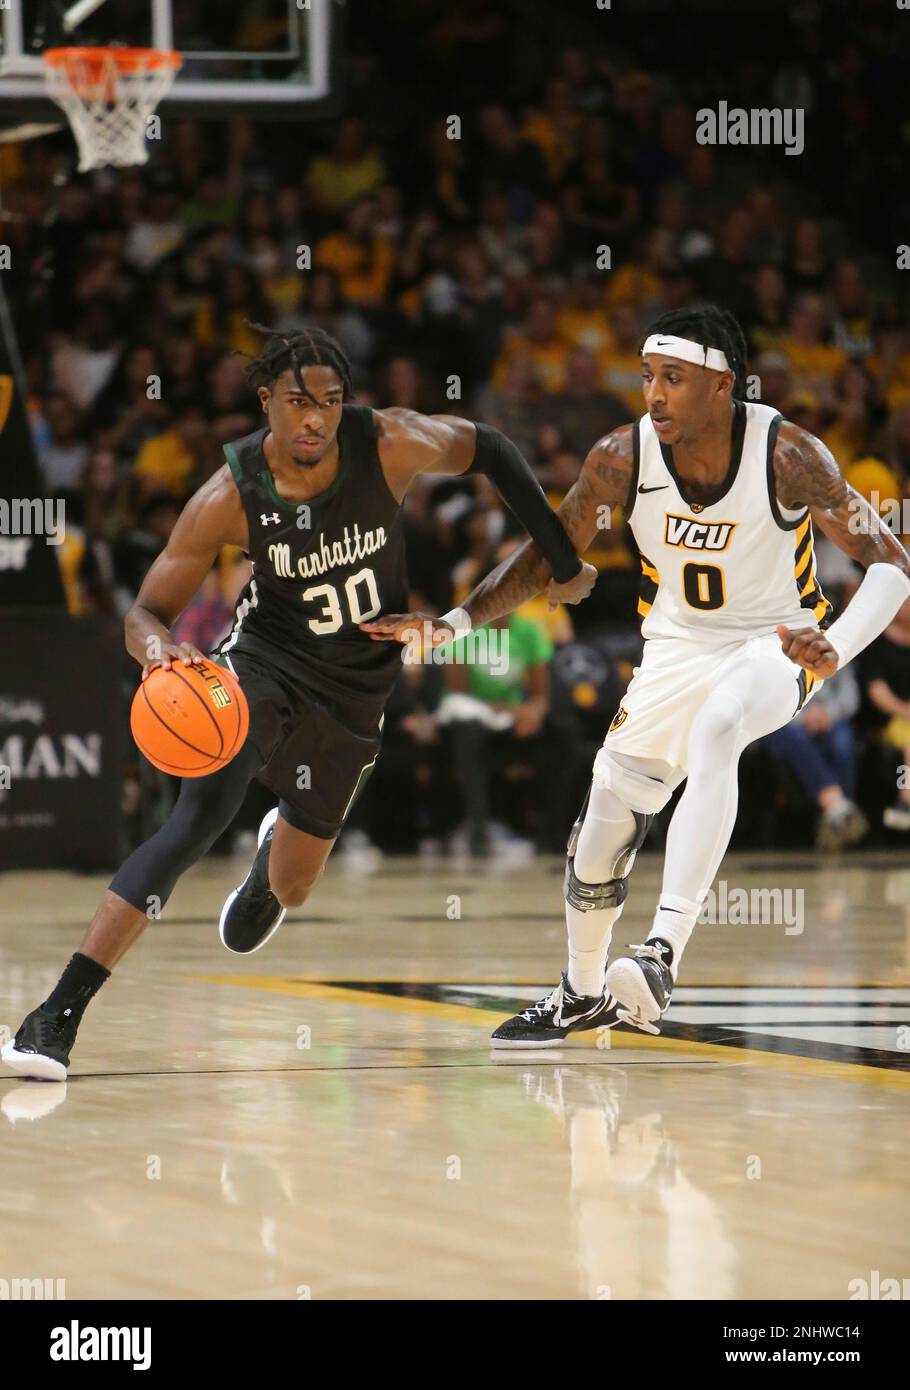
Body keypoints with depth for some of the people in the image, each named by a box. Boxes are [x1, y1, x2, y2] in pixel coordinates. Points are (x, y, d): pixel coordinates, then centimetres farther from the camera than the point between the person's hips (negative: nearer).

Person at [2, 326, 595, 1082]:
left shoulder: (390, 444, -21)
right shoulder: (229, 497, -22)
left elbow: (486, 448, -2)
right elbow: (147, 610, -15)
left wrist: (563, 558, 3)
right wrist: (158, 646, -40)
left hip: (355, 690, 3)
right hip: (265, 659, -3)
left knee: (291, 887, 16)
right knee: (197, 819, -29)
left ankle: (278, 847, 60)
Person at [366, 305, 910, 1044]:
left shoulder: (788, 457, -25)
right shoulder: (621, 458, -16)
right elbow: (550, 554, -1)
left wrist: (835, 649, -38)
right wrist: (454, 623, -14)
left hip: (777, 643, -4)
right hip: (678, 646, 4)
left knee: (712, 733, -37)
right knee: (600, 834, 3)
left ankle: (663, 956, -42)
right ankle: (582, 994, 31)